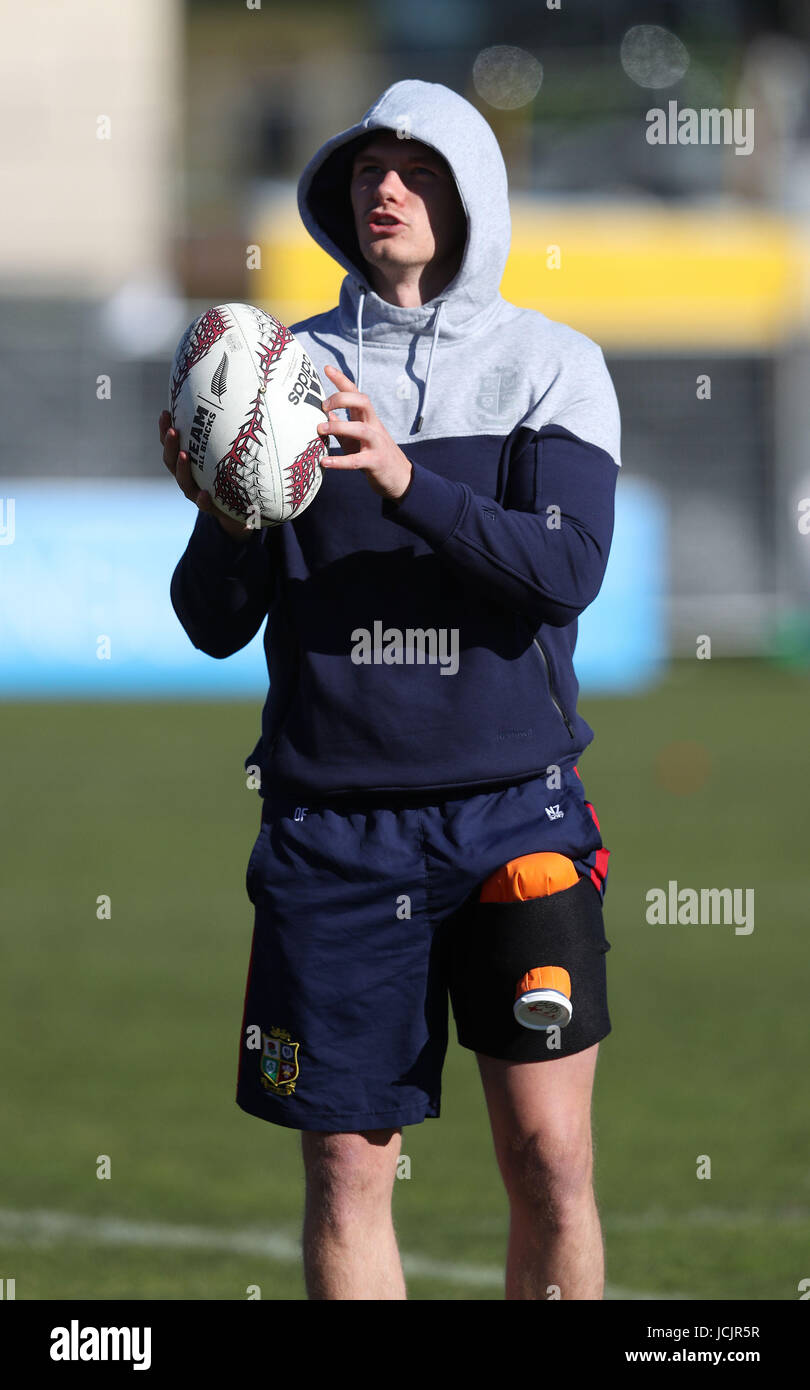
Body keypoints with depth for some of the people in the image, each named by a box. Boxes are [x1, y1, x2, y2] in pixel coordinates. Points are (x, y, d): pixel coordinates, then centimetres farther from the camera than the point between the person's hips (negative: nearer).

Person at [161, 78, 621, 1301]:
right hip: (334, 819, 1)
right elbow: (215, 624, 7)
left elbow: (567, 570, -12)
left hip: (513, 805, -1)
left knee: (551, 1162, -4)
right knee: (348, 1171, 0)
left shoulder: (552, 365, 4)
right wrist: (227, 520, -15)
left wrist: (406, 481, -24)